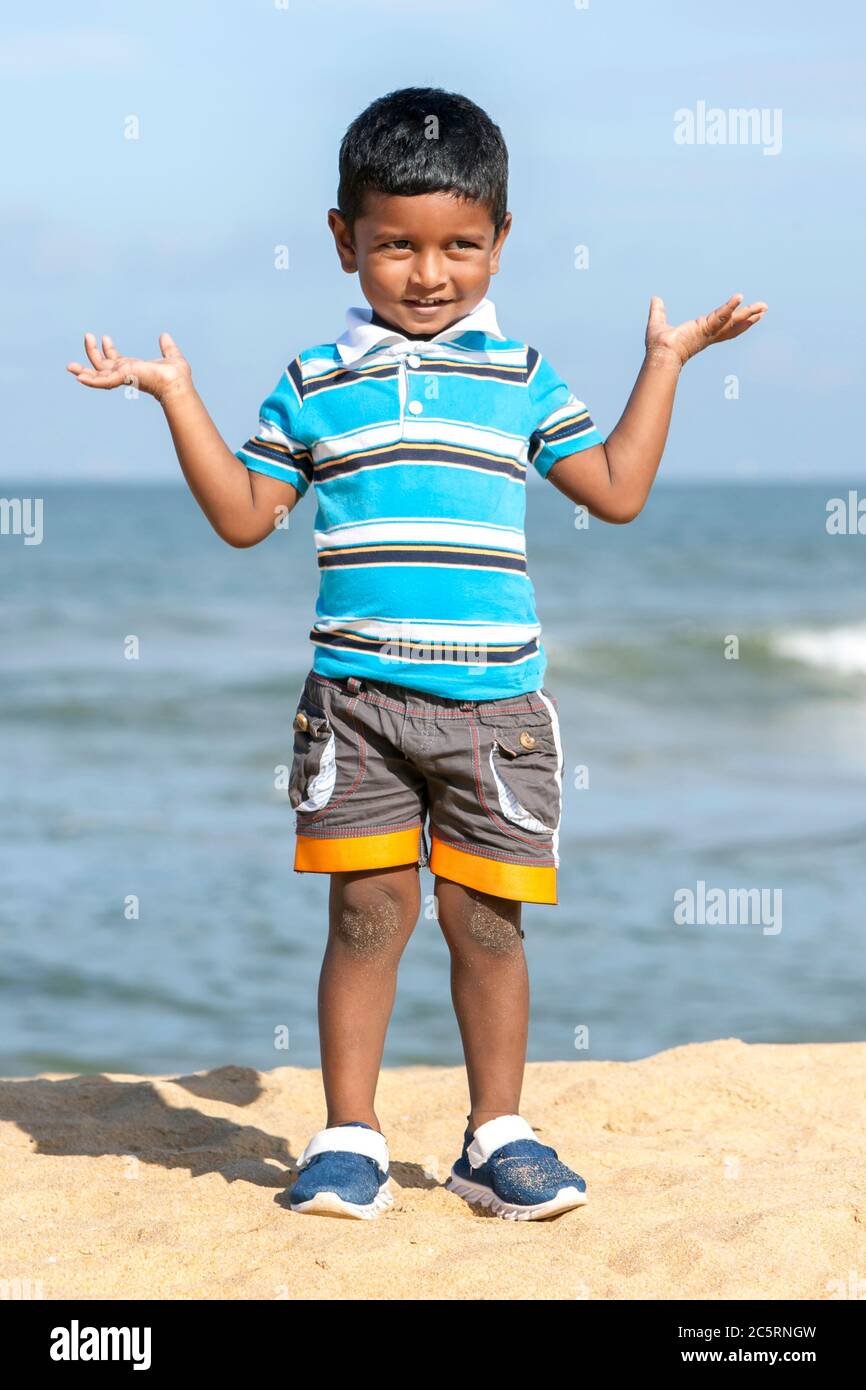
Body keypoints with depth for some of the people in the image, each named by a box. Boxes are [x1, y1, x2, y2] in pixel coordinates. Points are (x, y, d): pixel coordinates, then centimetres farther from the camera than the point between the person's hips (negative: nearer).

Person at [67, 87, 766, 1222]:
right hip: (357, 695, -1)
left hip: (495, 698, 1)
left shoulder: (521, 377, 10)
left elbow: (616, 492, 14)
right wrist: (177, 396, 6)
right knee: (368, 911, 0)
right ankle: (350, 1139, 10)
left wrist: (666, 360, 15)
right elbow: (244, 515, 11)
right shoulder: (316, 384, 8)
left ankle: (499, 1136, 16)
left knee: (485, 918, 4)